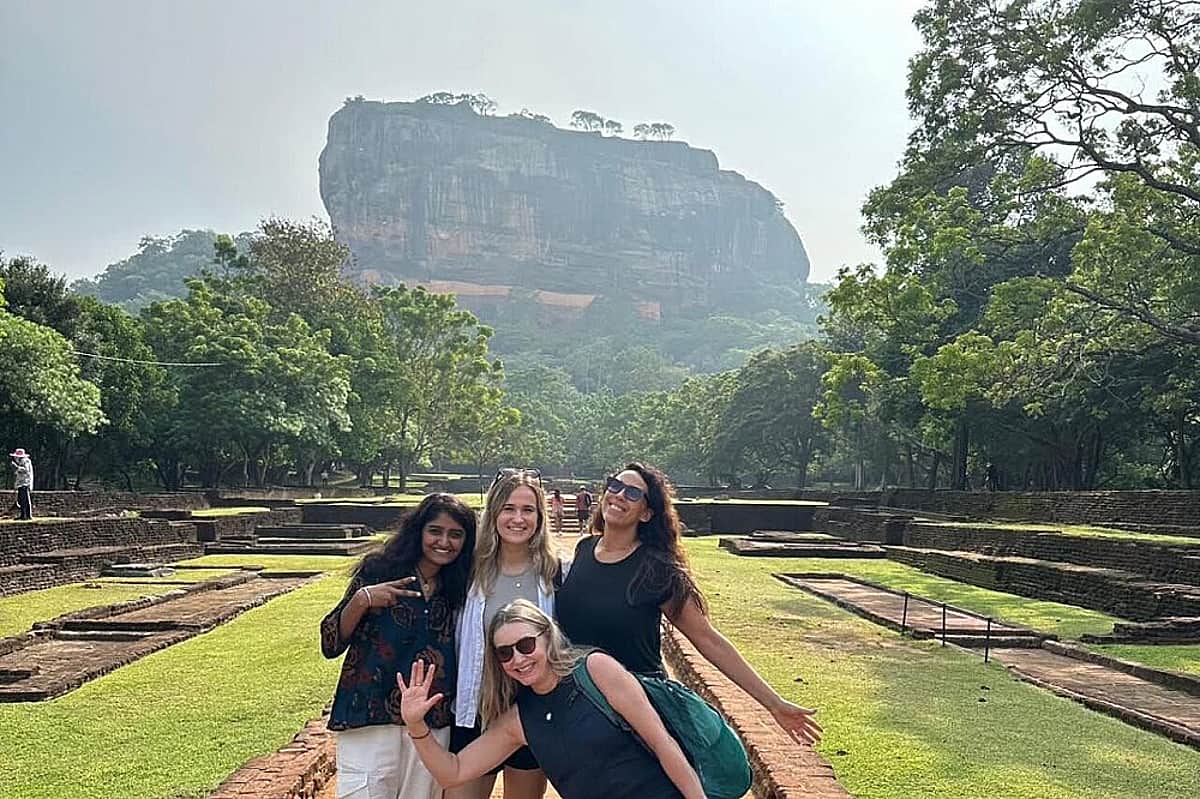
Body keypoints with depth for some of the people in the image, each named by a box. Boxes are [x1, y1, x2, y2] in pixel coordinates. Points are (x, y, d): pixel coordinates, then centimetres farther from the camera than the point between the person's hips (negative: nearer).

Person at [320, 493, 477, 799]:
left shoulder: (460, 590, 7)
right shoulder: (377, 570, -2)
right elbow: (330, 645, -4)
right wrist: (361, 601, -18)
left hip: (433, 728, 3)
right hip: (370, 721, -3)